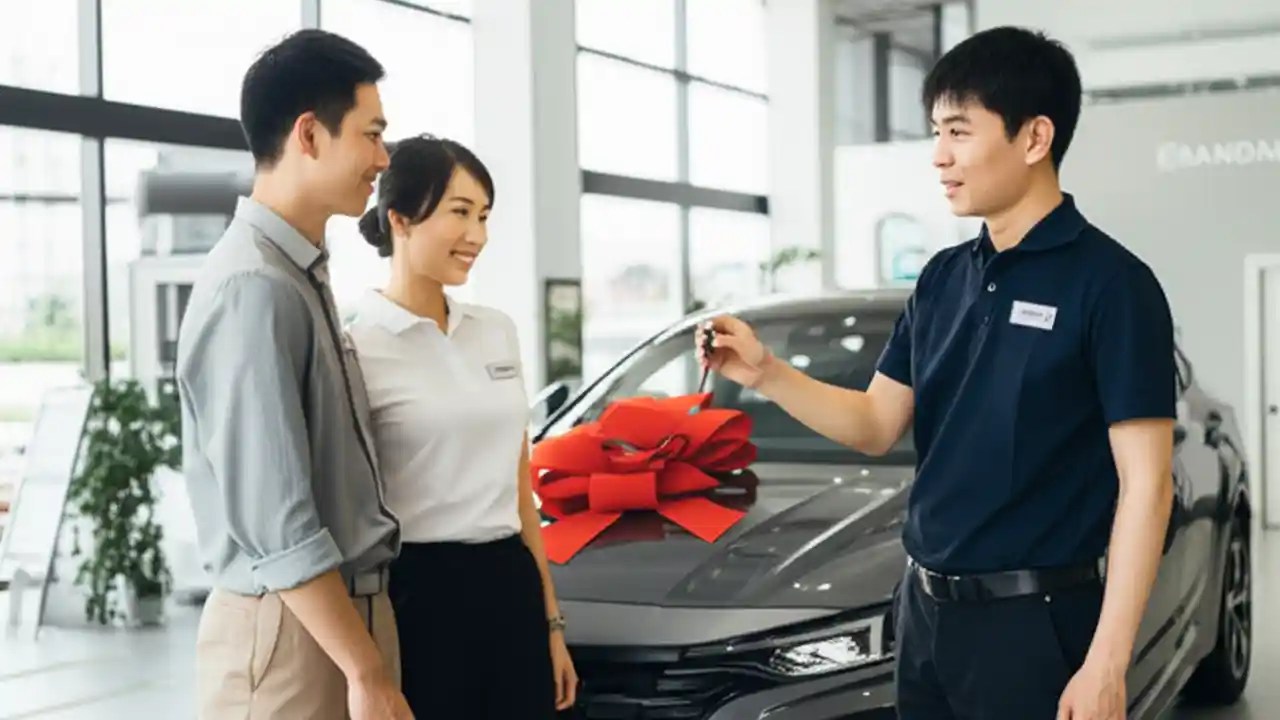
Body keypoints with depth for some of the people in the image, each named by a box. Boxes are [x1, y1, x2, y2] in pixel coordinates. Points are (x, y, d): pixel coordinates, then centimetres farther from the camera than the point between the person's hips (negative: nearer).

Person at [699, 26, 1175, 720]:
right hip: (926, 608, 6)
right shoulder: (943, 278, 8)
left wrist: (1106, 664, -18)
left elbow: (1145, 483, -14)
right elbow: (876, 426, 11)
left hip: (1037, 621, -6)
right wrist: (765, 373, -5)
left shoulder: (1108, 282, -12)